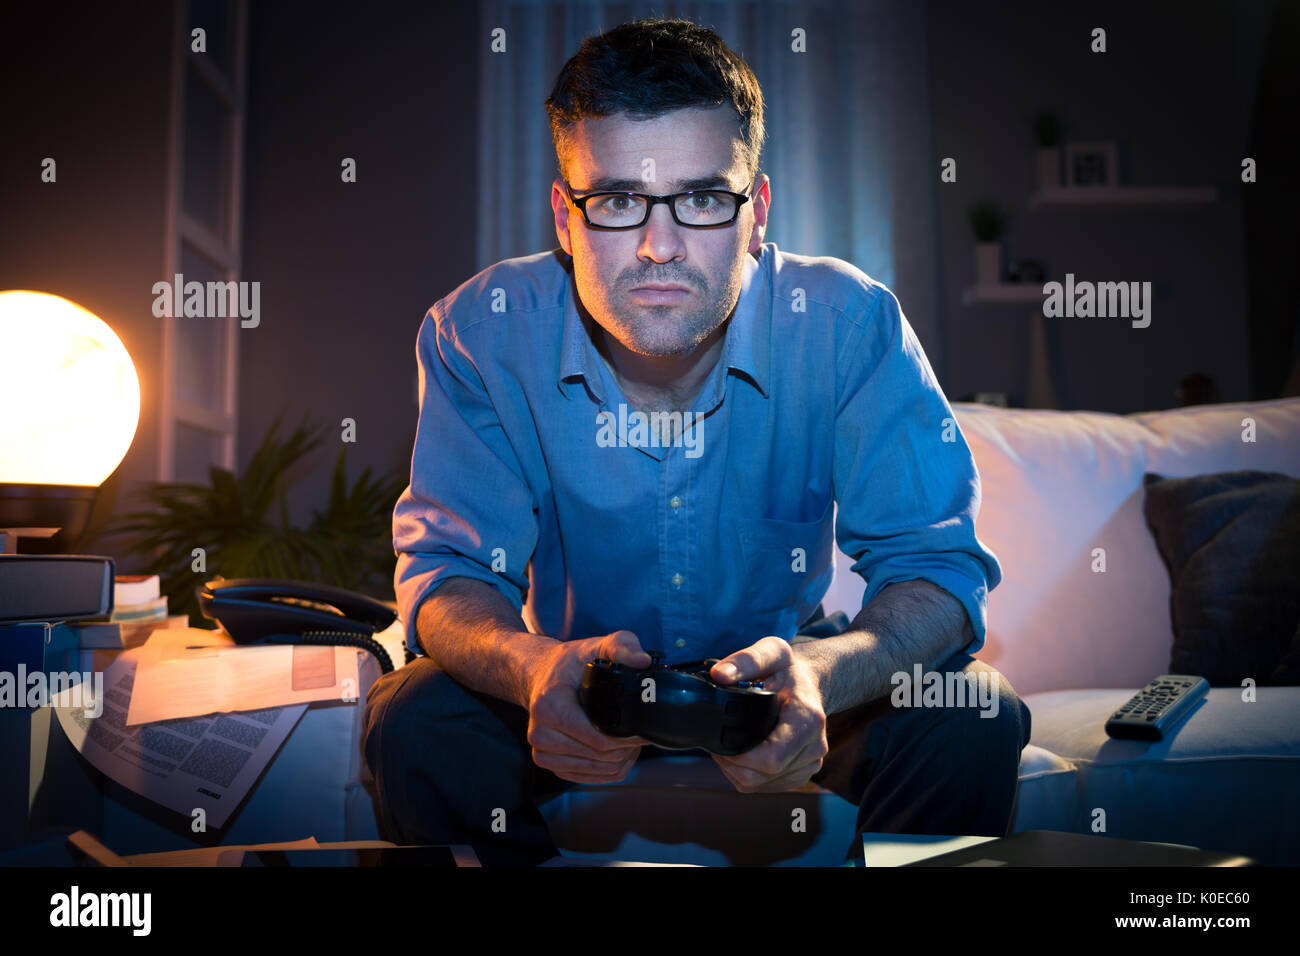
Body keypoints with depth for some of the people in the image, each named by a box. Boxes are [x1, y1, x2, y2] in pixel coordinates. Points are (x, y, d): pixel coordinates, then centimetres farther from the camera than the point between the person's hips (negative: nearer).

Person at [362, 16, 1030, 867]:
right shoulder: (484, 333, -17)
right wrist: (535, 666, -42)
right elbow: (445, 572, -17)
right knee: (413, 719, -26)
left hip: (777, 698, 0)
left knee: (974, 717, -24)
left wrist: (821, 671, -44)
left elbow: (939, 566, -20)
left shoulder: (849, 325, -19)